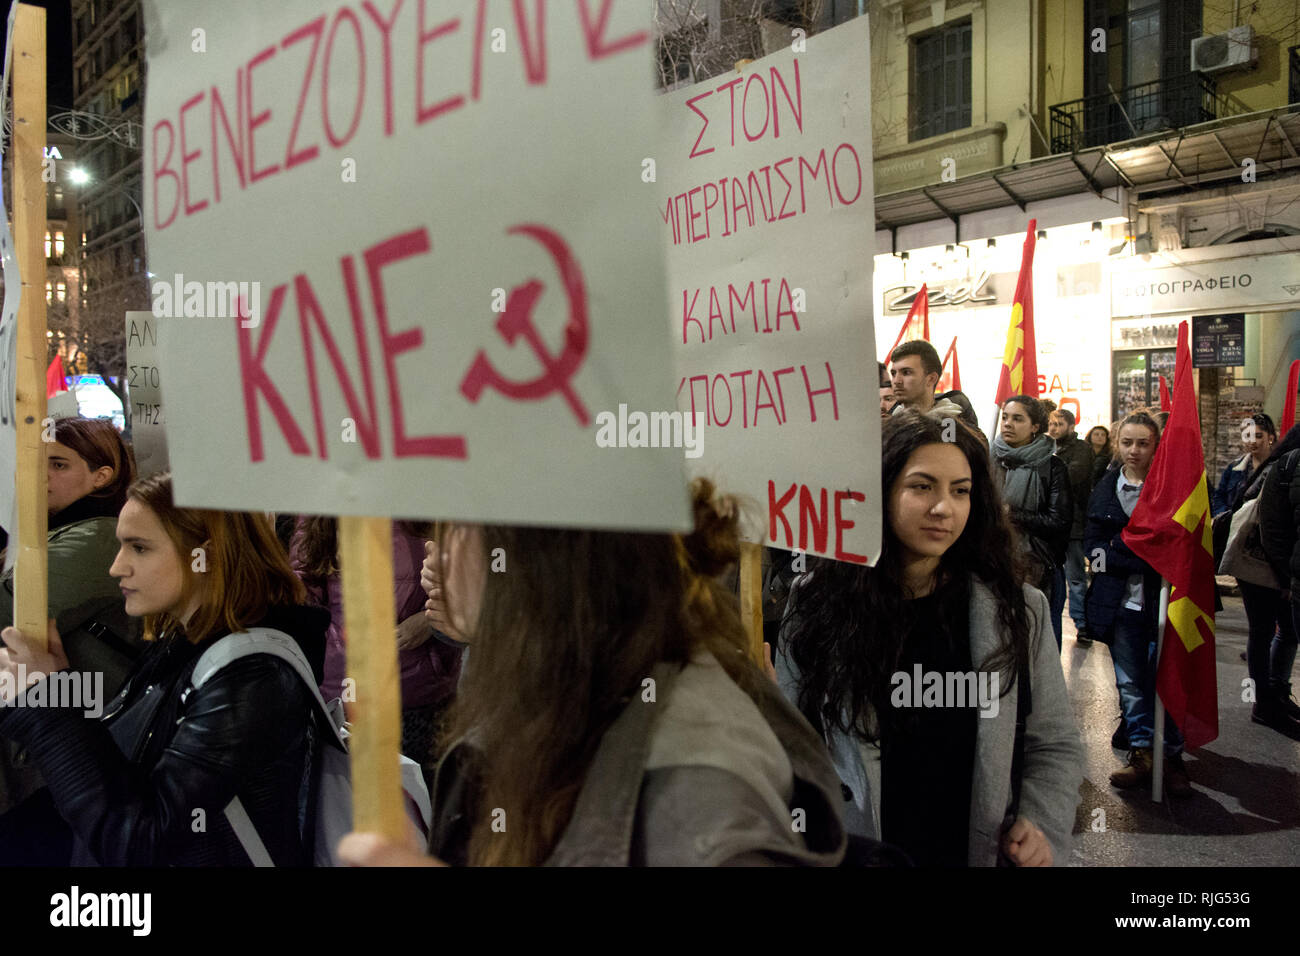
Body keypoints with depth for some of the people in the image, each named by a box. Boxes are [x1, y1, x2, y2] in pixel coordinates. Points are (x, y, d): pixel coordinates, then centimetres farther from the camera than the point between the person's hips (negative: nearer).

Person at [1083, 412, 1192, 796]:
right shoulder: (1106, 490, 8)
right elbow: (1092, 545, 2)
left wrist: (1122, 547, -15)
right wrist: (1145, 558, -12)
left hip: (1162, 600, -2)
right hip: (1121, 602, 2)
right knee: (1131, 682, 8)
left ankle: (1172, 757, 15)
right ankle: (1142, 754, 18)